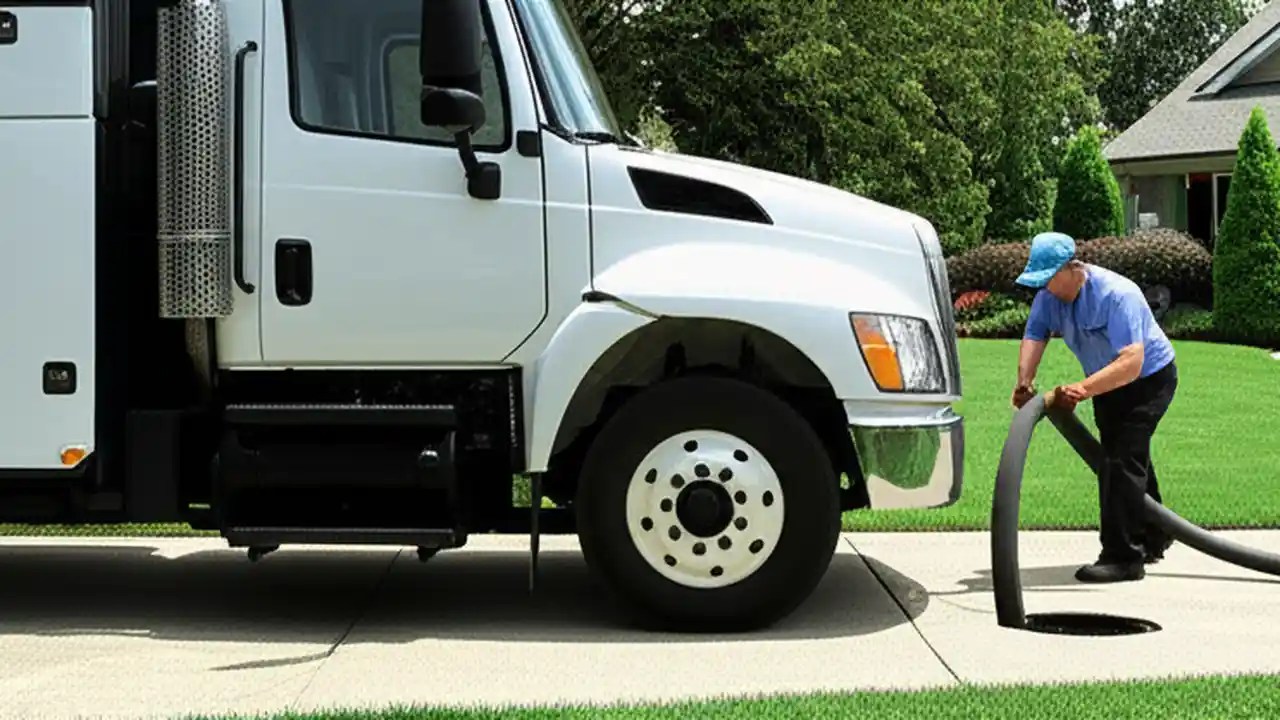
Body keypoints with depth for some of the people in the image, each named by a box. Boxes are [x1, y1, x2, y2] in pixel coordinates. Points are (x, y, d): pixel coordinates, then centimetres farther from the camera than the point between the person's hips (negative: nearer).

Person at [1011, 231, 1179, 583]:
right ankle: (1152, 540, 38)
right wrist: (1024, 382, -39)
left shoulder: (1116, 294, -36)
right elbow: (1033, 338, -19)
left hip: (1149, 378, -8)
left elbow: (1131, 362, -44)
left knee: (1124, 460, -18)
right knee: (1130, 458, 20)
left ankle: (1123, 557, -16)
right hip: (1107, 381, 8)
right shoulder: (1049, 296, -12)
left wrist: (1084, 389, -53)